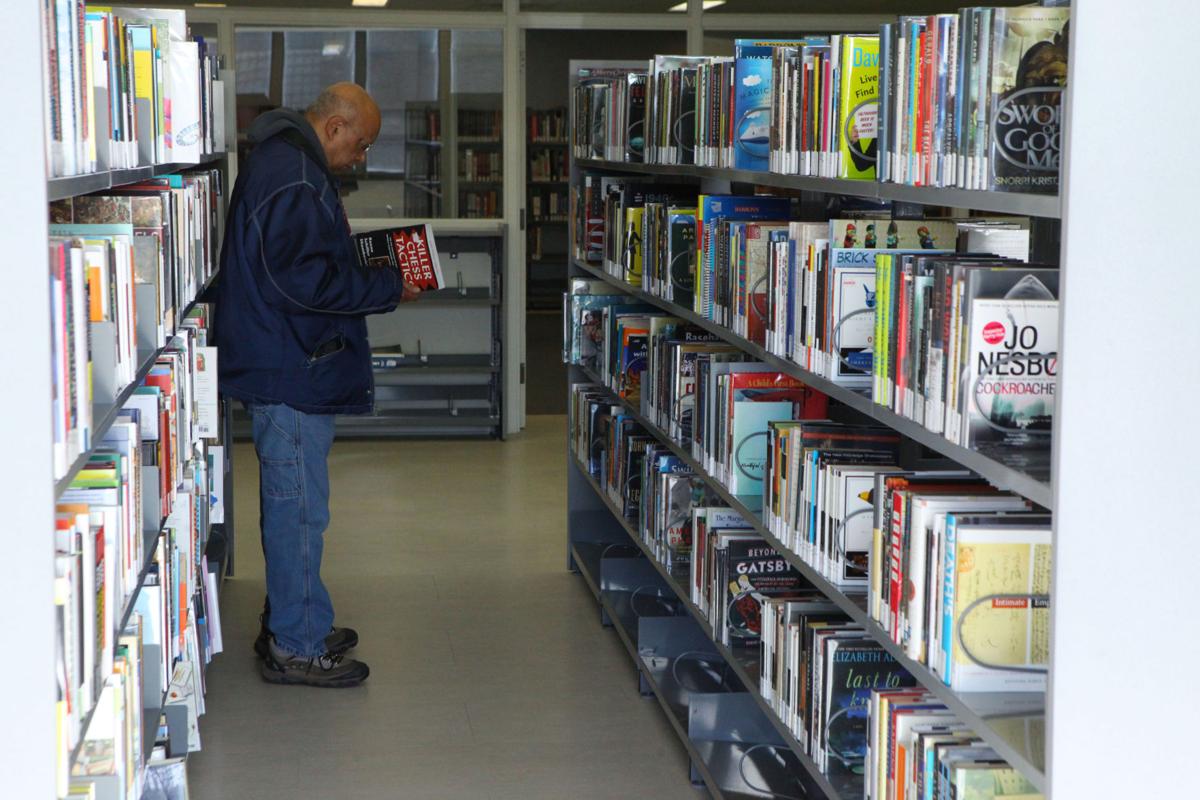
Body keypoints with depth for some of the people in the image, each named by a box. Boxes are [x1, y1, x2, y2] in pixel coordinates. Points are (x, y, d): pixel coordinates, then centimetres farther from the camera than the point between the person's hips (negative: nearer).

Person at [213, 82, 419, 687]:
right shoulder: (294, 178, -20)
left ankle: (291, 624, 30)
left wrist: (372, 278, 11)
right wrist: (387, 289, -16)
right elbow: (303, 280, -25)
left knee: (289, 501, 18)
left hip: (283, 368, 11)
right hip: (290, 372, -11)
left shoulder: (283, 163, 16)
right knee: (299, 505, -4)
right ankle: (295, 648, 5)